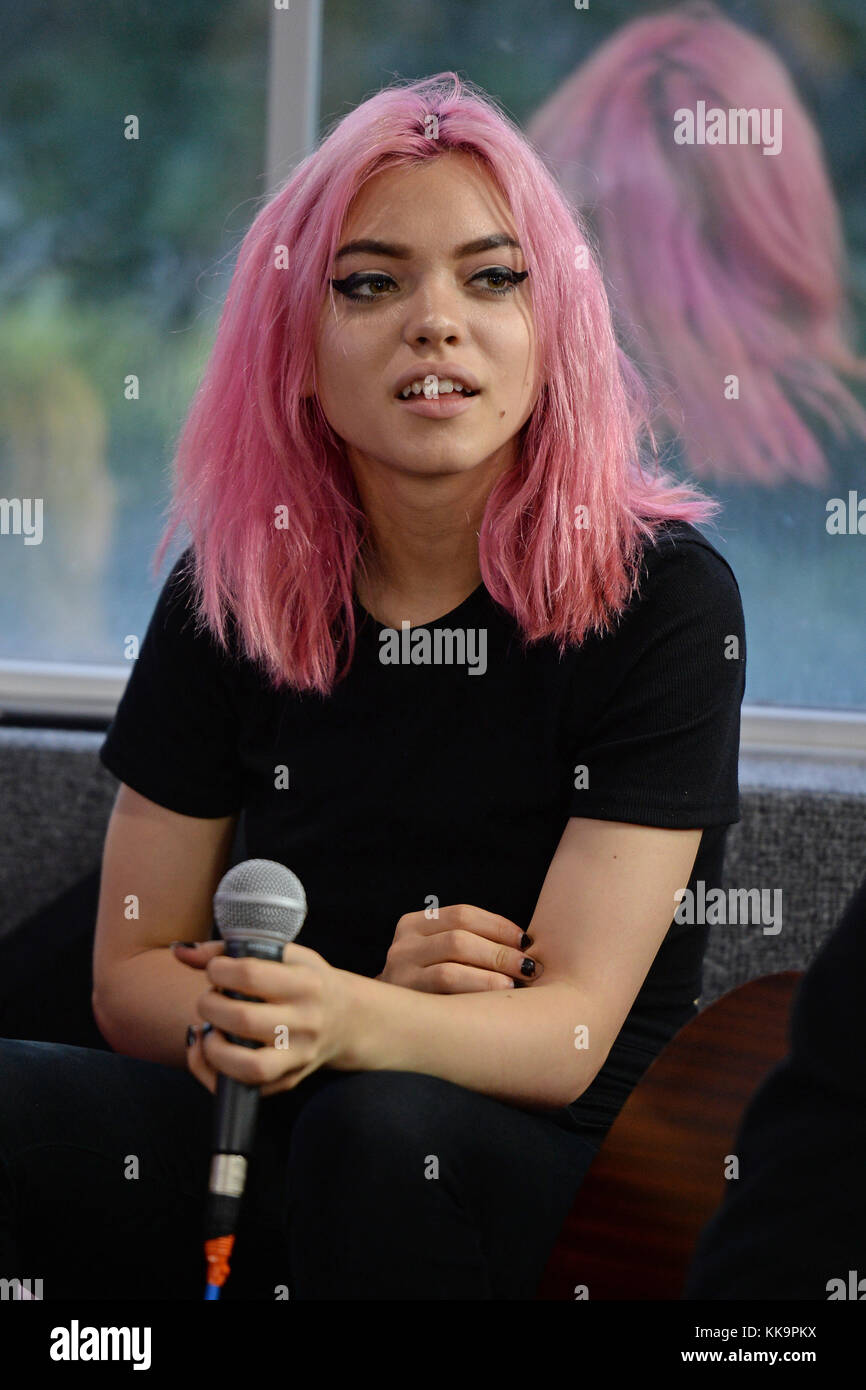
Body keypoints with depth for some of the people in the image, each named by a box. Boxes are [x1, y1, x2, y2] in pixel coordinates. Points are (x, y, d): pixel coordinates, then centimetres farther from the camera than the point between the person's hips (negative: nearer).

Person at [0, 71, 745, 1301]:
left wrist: (346, 1023, -38)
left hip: (563, 1166, -3)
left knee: (385, 1128, -36)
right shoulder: (229, 592, 0)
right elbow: (132, 972, 5)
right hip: (274, 1151, 3)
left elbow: (572, 1031, -16)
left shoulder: (662, 592, -10)